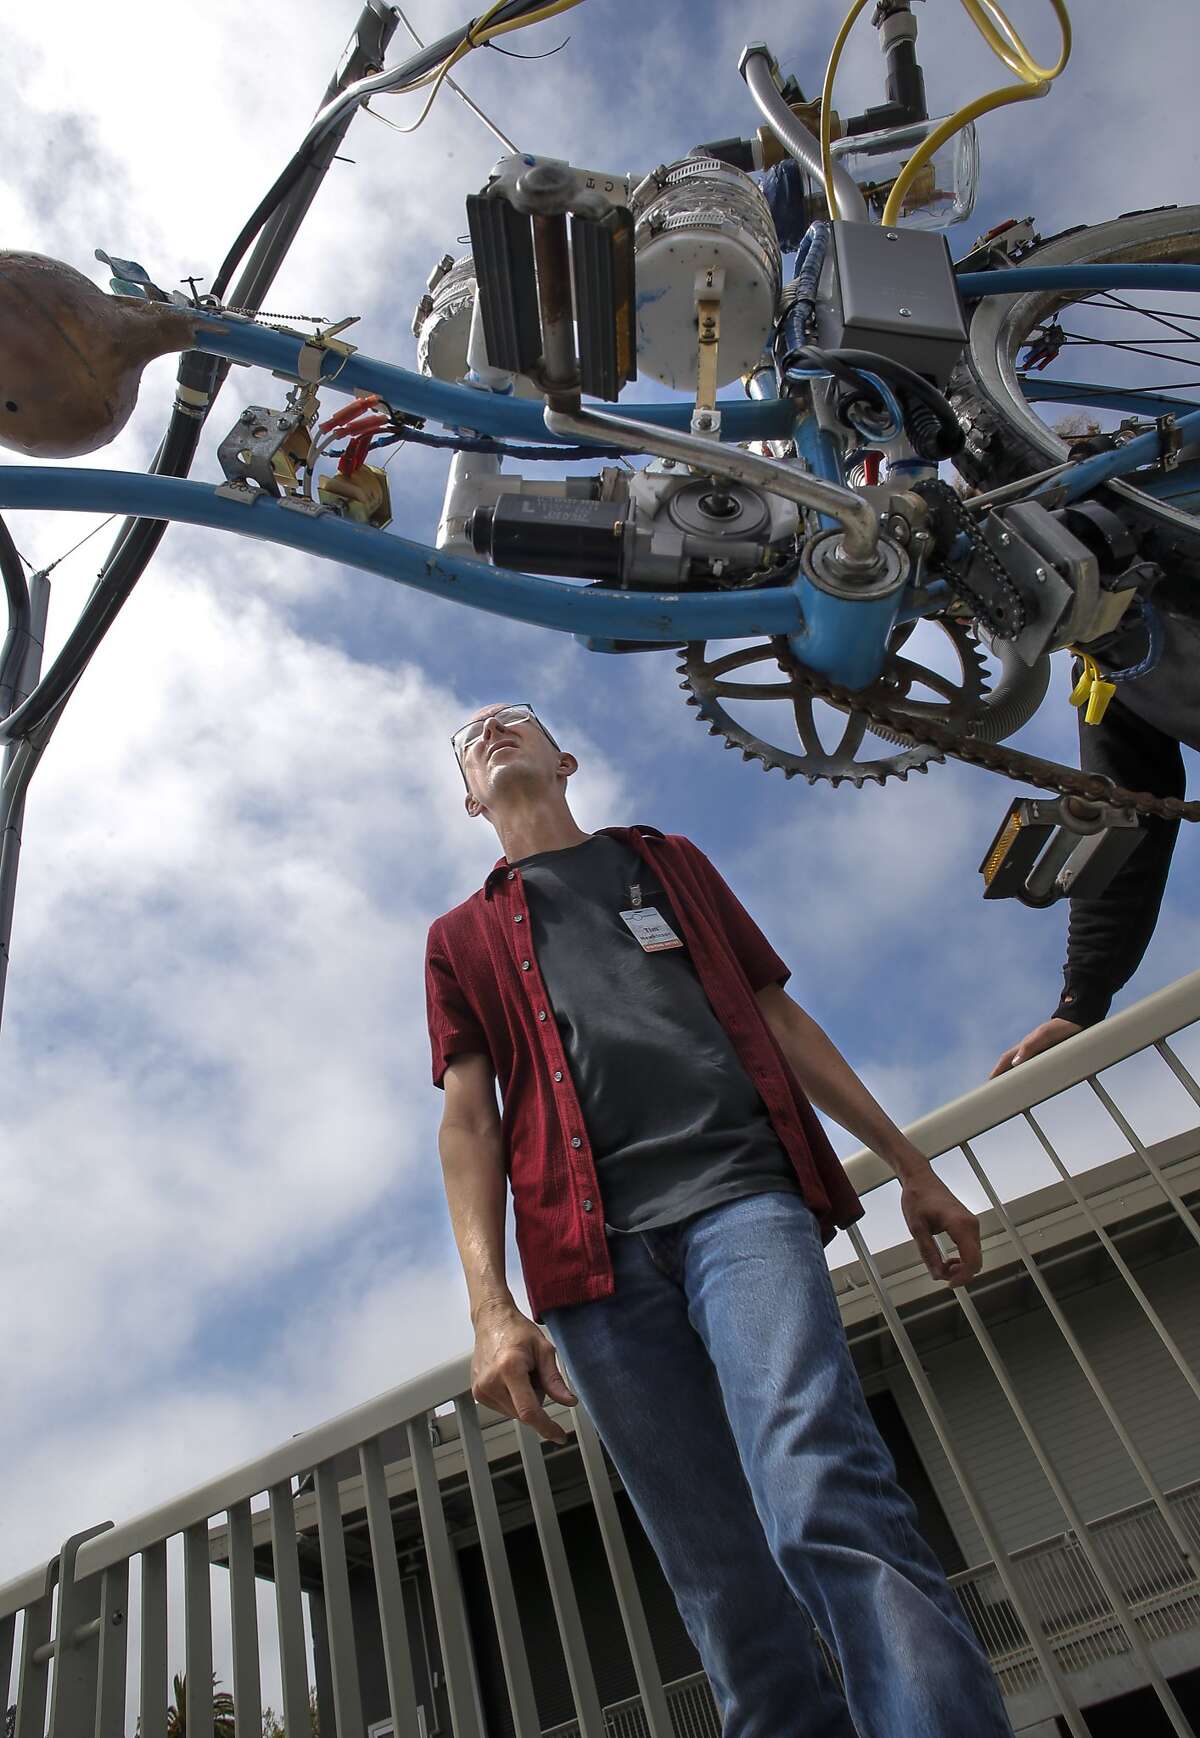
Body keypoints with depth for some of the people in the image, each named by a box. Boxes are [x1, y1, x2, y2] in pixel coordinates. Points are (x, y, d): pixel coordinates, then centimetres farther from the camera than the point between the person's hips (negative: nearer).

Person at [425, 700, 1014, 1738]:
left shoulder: (669, 861, 27)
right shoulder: (462, 938, 24)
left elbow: (779, 1016, 23)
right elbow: (469, 1121, 12)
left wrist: (912, 1166, 17)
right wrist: (491, 1306, -3)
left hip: (739, 1195, 0)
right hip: (594, 1254, 1)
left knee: (826, 1504, -22)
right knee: (727, 1587, -1)